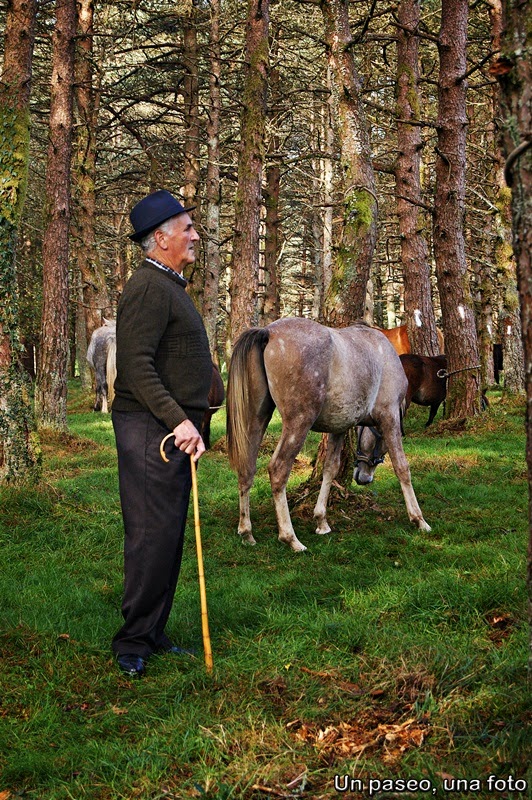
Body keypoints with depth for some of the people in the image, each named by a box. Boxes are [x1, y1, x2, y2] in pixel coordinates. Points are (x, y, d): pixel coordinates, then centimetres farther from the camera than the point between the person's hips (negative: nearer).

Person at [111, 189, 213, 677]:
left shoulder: (170, 285, 20)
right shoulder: (150, 287, -13)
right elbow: (136, 364, -22)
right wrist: (178, 420, -26)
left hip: (174, 430, 10)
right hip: (151, 430, -10)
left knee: (169, 535, 13)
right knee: (153, 535, -8)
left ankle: (153, 635, 21)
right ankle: (133, 642, 2)